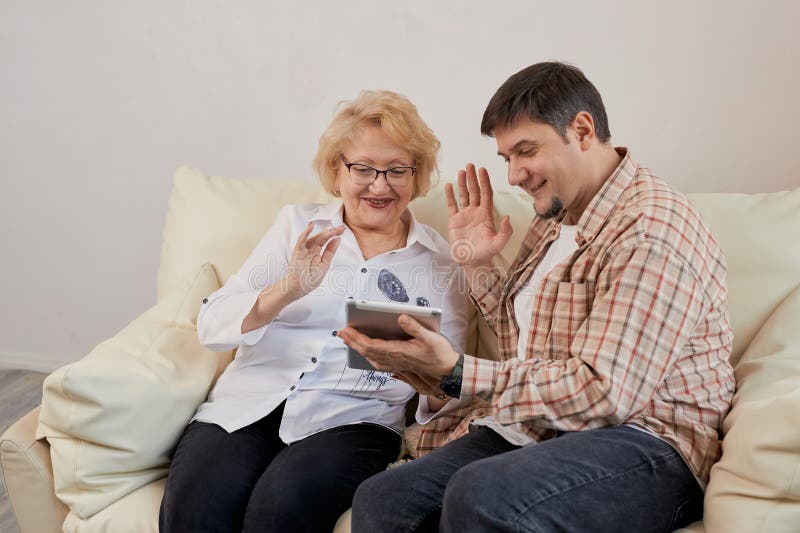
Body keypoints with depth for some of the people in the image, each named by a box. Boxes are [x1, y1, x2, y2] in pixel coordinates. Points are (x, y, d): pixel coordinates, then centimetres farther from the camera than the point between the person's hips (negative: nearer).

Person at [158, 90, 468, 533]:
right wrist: (289, 289, -18)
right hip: (250, 403, 1)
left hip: (352, 418, 0)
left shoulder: (439, 261, 12)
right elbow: (212, 325, 1)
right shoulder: (297, 225, 12)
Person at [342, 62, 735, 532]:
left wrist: (456, 373, -22)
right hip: (537, 429, 8)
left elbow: (602, 392, -21)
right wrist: (476, 265, 10)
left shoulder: (654, 229, -14)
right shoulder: (555, 219, 16)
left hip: (644, 444, -7)